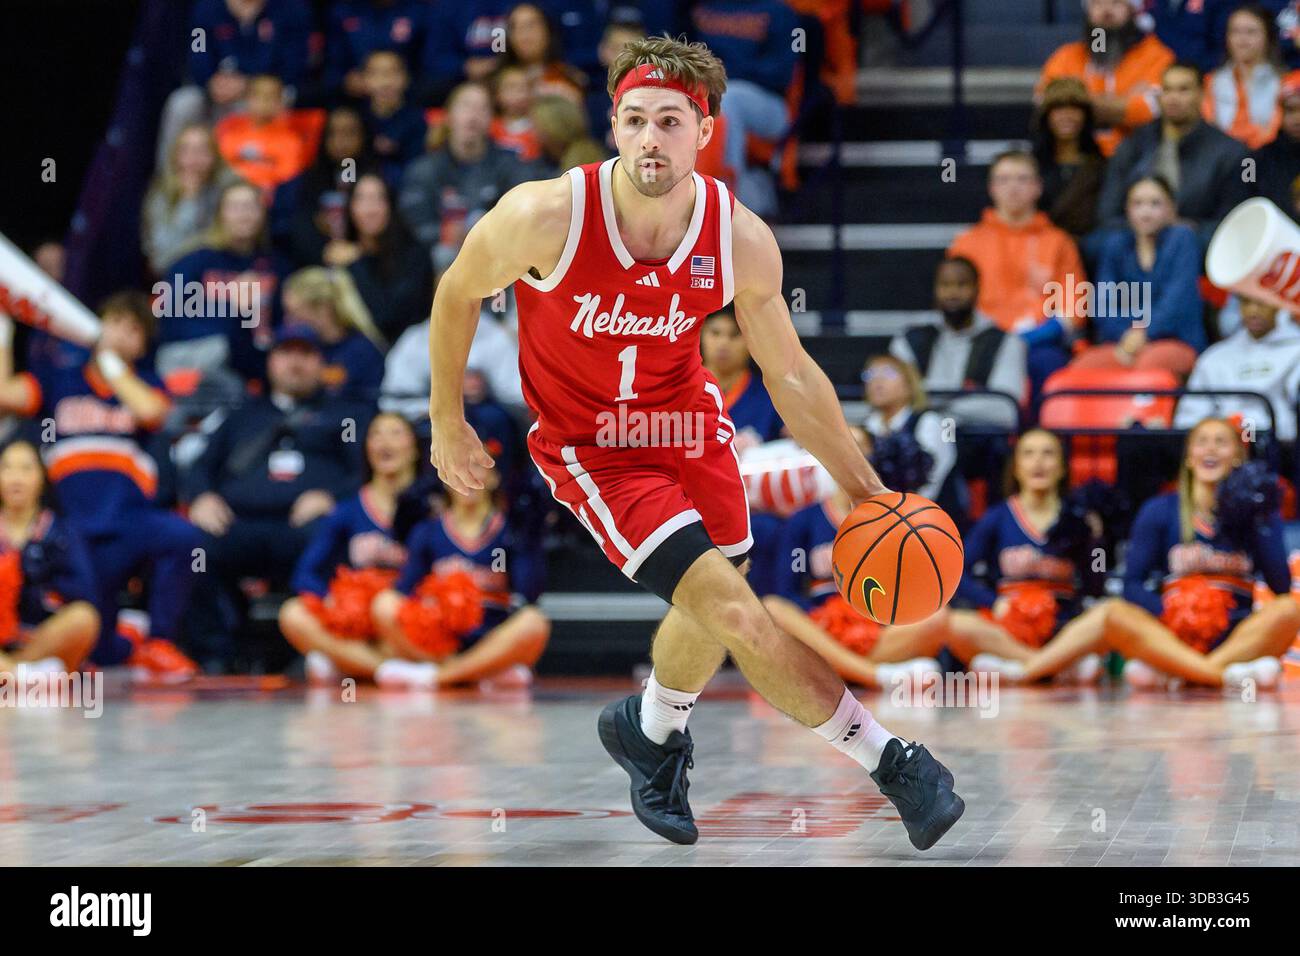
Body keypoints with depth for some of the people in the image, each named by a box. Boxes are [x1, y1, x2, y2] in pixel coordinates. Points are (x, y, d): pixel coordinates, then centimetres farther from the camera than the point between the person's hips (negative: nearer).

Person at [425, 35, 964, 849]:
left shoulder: (742, 240, -18)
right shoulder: (546, 217, -27)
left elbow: (791, 375, -3)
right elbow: (458, 293, -7)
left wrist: (867, 492, -2)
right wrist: (447, 423, 1)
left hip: (687, 418, 4)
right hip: (588, 445, -4)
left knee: (709, 613, 12)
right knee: (737, 612, -17)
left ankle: (653, 734, 47)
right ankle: (890, 761, -3)